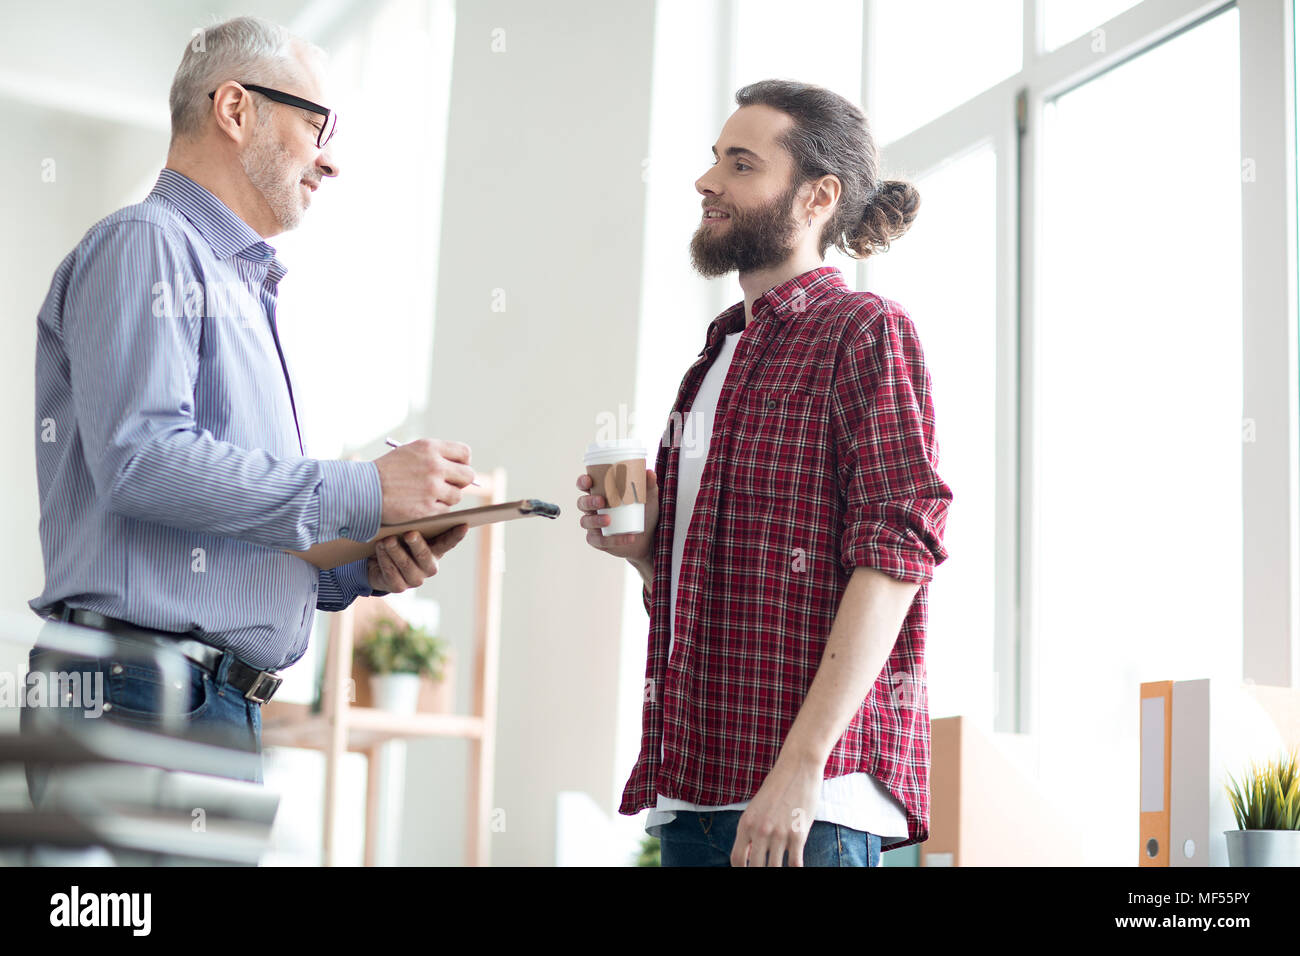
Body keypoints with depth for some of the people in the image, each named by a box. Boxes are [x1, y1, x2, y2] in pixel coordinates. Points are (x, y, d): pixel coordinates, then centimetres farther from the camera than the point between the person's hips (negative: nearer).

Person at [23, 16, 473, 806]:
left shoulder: (242, 288, 25)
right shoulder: (147, 245, -4)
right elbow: (140, 458, -20)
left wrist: (358, 569, 7)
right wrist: (365, 491, -16)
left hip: (224, 710, 9)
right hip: (141, 696, -9)